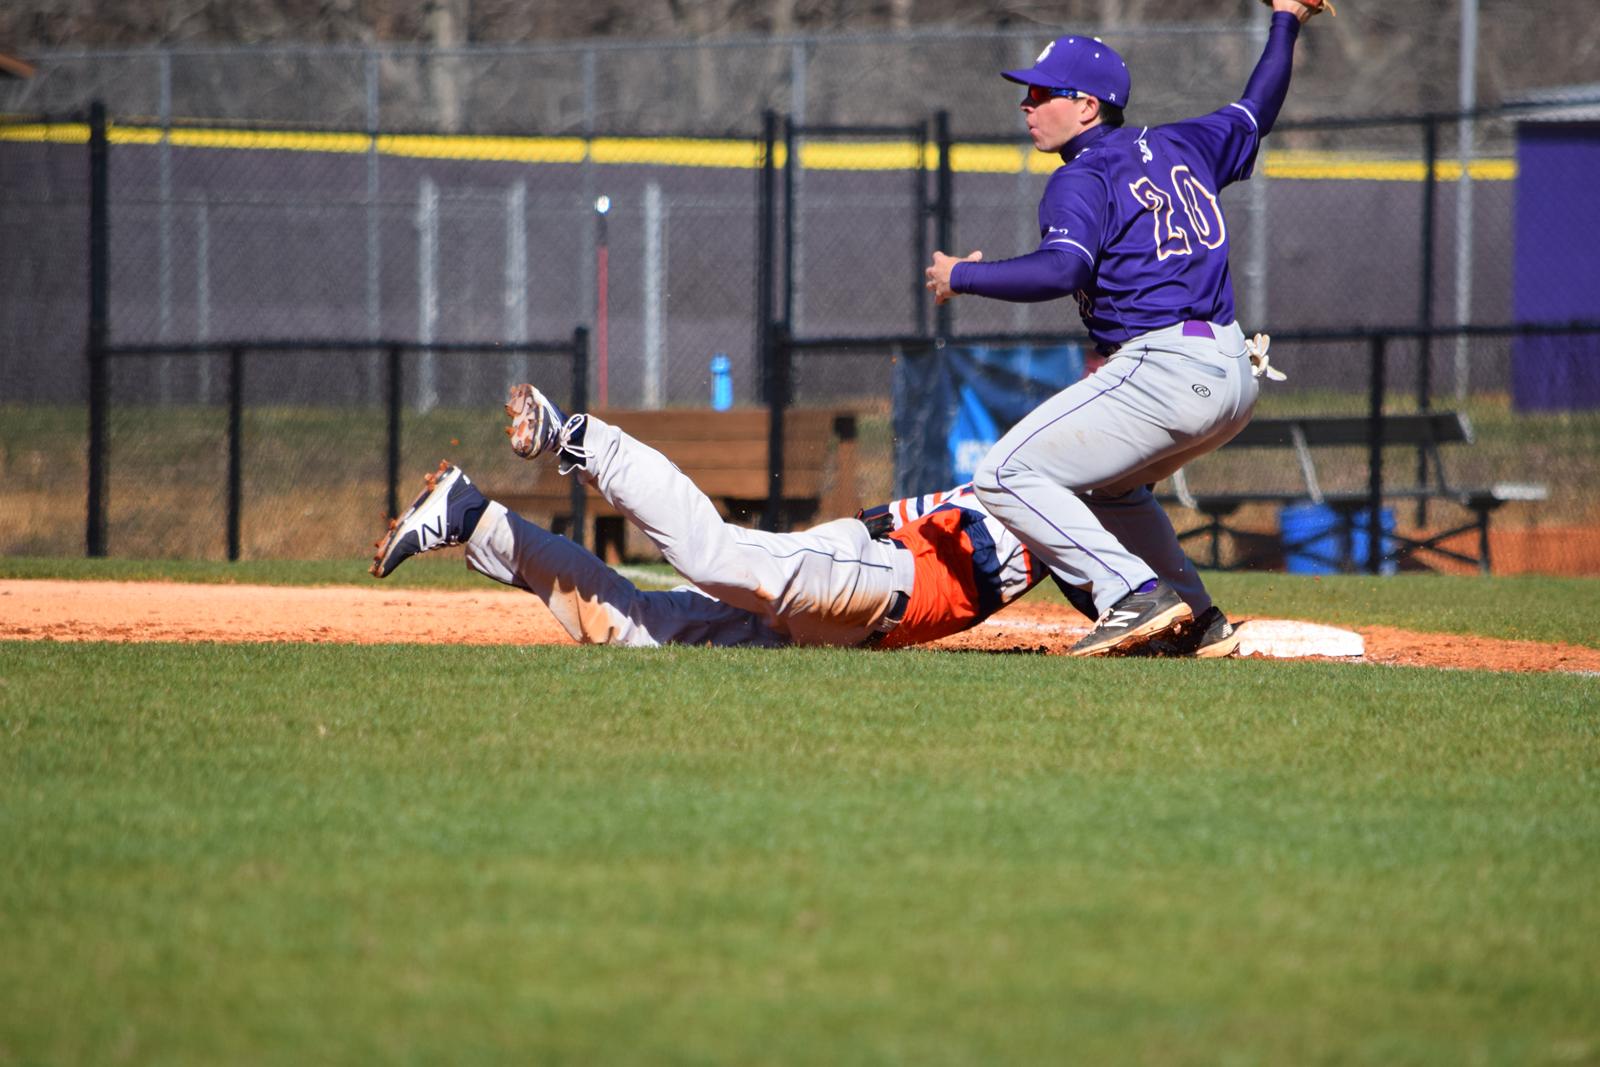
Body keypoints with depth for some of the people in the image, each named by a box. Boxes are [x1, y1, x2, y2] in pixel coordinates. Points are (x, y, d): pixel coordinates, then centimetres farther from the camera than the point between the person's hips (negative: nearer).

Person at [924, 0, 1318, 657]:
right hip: (1235, 375, 10)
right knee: (1106, 484, 32)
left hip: (1165, 371, -10)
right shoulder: (1181, 147, 18)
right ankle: (1199, 621, 23)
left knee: (1006, 475, -10)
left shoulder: (1085, 177, -6)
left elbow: (1063, 268, -23)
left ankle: (1137, 595, -20)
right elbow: (1253, 114, 36)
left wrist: (960, 277, -14)